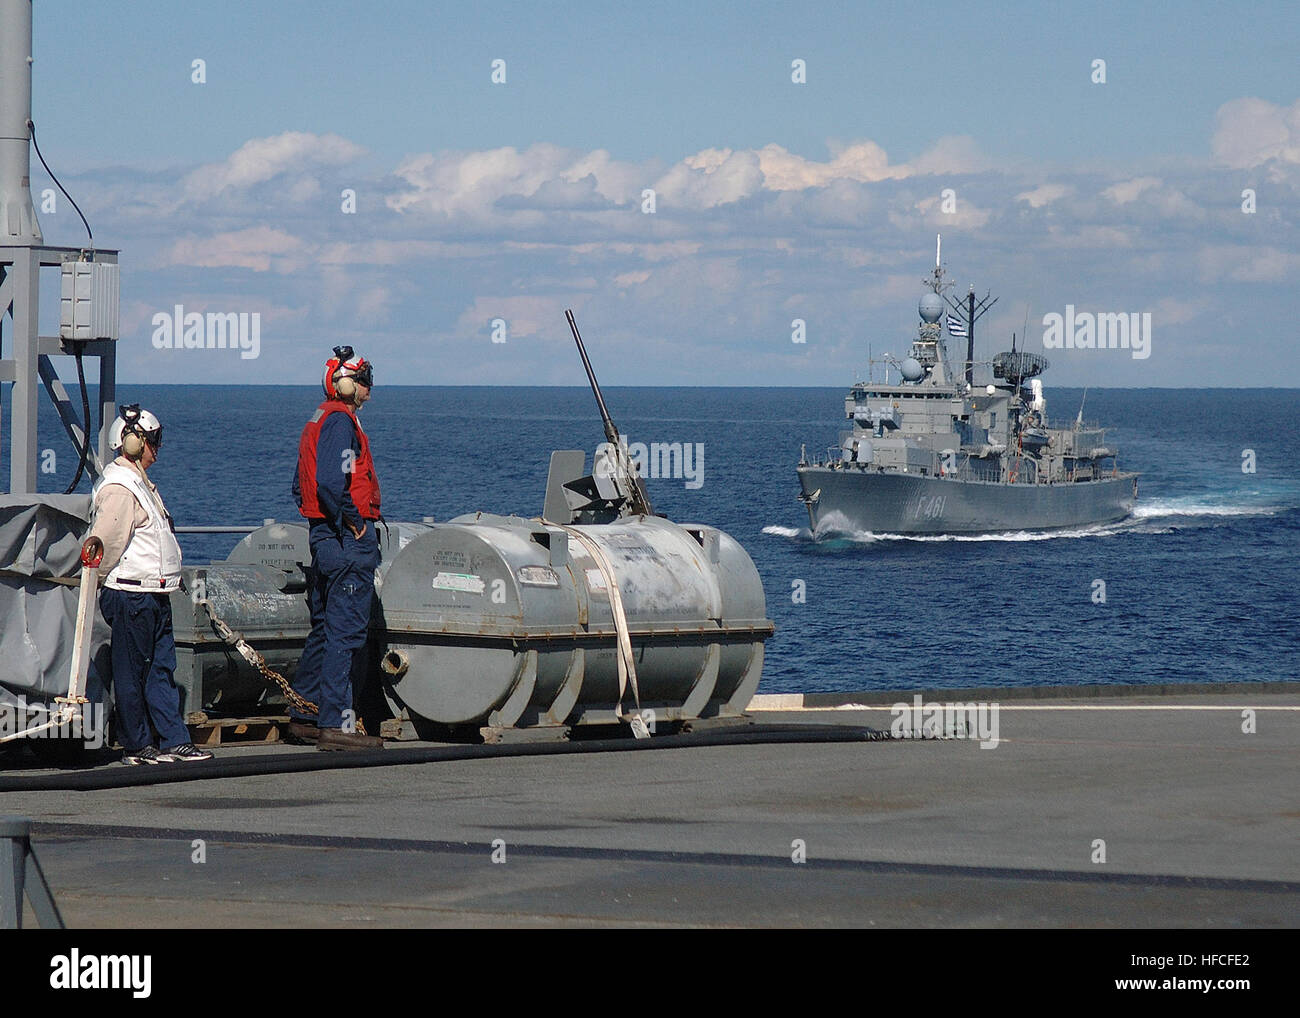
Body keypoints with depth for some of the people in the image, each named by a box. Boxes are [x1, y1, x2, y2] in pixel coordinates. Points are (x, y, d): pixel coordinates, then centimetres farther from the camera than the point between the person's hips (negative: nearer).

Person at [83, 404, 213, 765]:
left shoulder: (141, 483, 20)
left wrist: (173, 575, 43)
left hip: (154, 594, 10)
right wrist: (95, 542, -49)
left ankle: (173, 741, 12)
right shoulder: (118, 488, -14)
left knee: (162, 668, 10)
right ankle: (136, 746, 3)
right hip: (130, 593, -10)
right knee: (132, 671, -3)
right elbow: (108, 525, -31)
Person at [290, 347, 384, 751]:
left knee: (324, 628, 16)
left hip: (321, 536, 10)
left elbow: (300, 487, 20)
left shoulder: (317, 421, 17)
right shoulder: (340, 421, -13)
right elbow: (331, 482, -26)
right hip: (348, 541, -10)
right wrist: (352, 520, -16)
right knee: (346, 631, -8)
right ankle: (335, 723, -9)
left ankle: (304, 717, 20)